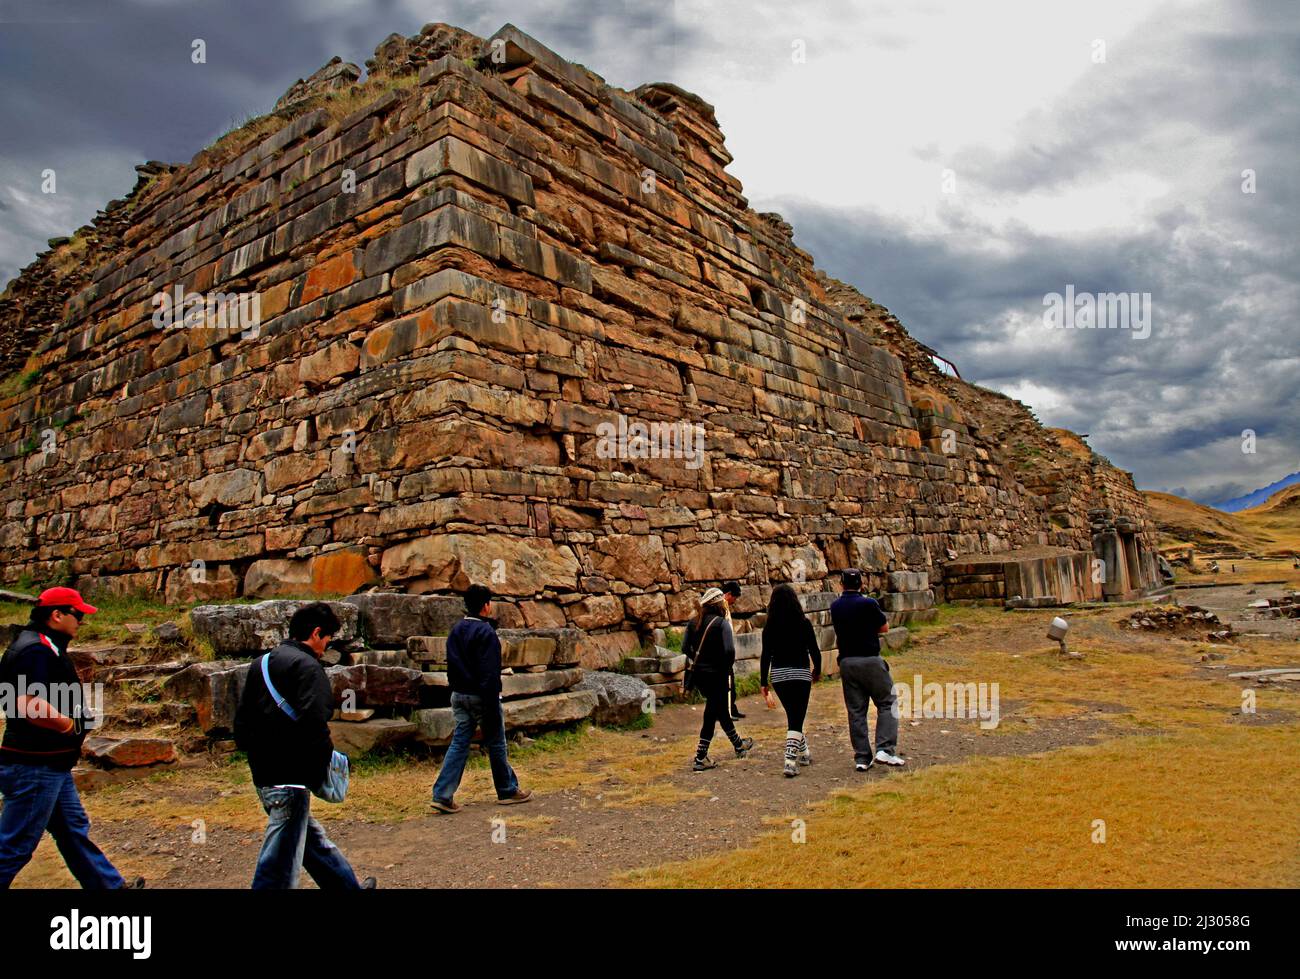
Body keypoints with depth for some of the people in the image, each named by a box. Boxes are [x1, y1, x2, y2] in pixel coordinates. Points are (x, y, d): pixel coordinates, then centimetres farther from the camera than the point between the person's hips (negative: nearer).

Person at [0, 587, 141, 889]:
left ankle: (111, 885, 28)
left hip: (51, 765, 11)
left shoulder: (45, 647, 13)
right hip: (34, 767, -11)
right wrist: (72, 724, -18)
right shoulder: (36, 650, -21)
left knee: (74, 832, 18)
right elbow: (29, 706, -33)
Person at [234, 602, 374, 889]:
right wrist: (325, 758, -8)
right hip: (290, 778, -10)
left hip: (262, 775, 10)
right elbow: (314, 725, -24)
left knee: (313, 837, 23)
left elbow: (241, 721, 18)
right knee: (280, 867, -3)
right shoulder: (307, 666, -14)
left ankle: (349, 886, 38)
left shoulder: (260, 664, 14)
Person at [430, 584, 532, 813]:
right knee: (496, 744, 7)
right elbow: (489, 674, -21)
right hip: (481, 697, -7)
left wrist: (456, 690, 20)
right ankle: (508, 791, 21)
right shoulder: (486, 633, -18)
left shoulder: (456, 630, 9)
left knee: (459, 743, 8)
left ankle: (443, 795, 2)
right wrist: (493, 709, -19)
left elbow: (452, 666, 14)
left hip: (459, 696, 7)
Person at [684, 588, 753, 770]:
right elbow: (729, 650, -22)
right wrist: (728, 666, -4)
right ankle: (700, 758, 14)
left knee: (721, 709, 22)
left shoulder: (694, 622, 3)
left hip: (698, 673, 7)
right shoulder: (721, 623, -15)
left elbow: (685, 646, 5)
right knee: (712, 714, 6)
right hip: (716, 674, -7)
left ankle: (738, 745, 38)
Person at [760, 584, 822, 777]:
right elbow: (814, 651, -3)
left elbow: (766, 656, -3)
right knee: (796, 718, -1)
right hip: (800, 673, -3)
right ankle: (790, 761, -14)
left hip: (778, 675, 3)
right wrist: (817, 670, 15)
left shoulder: (769, 627, -4)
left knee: (793, 716, 21)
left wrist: (763, 682, 4)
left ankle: (803, 752, 34)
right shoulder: (804, 624, -7)